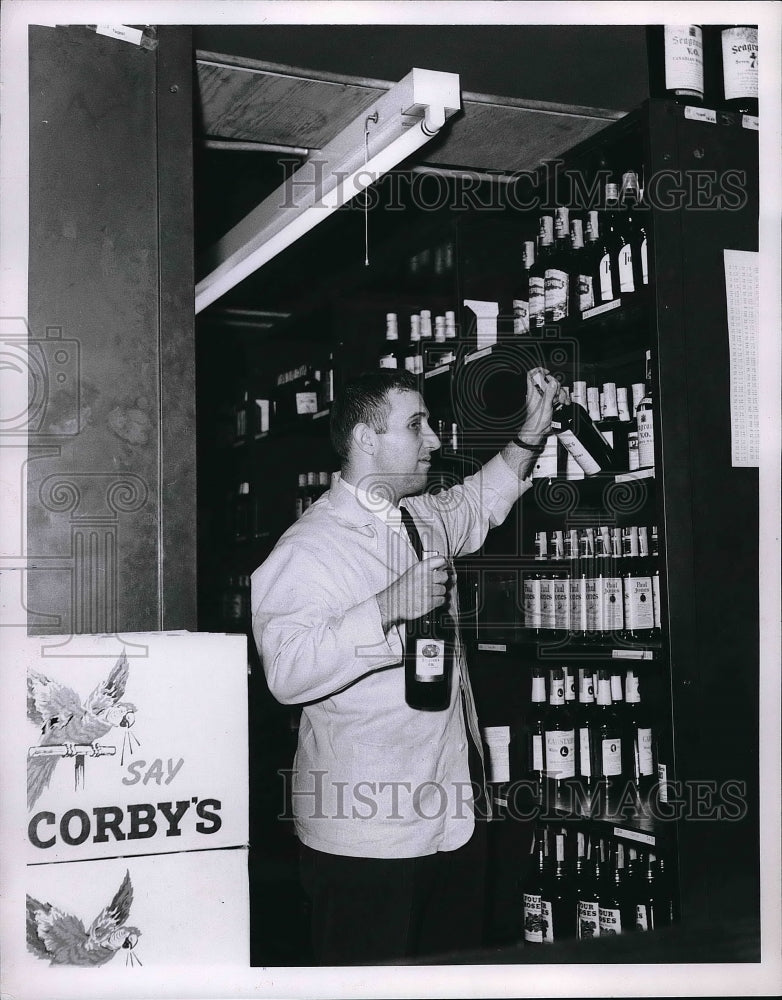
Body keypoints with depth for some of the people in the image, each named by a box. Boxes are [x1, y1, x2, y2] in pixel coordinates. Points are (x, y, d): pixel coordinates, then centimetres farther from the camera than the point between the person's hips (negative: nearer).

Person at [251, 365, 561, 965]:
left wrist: (531, 434, 22)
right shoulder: (308, 548, -16)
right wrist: (389, 607, -31)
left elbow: (480, 501, 34)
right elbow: (288, 672, -28)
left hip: (454, 817, 8)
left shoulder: (427, 519, 11)